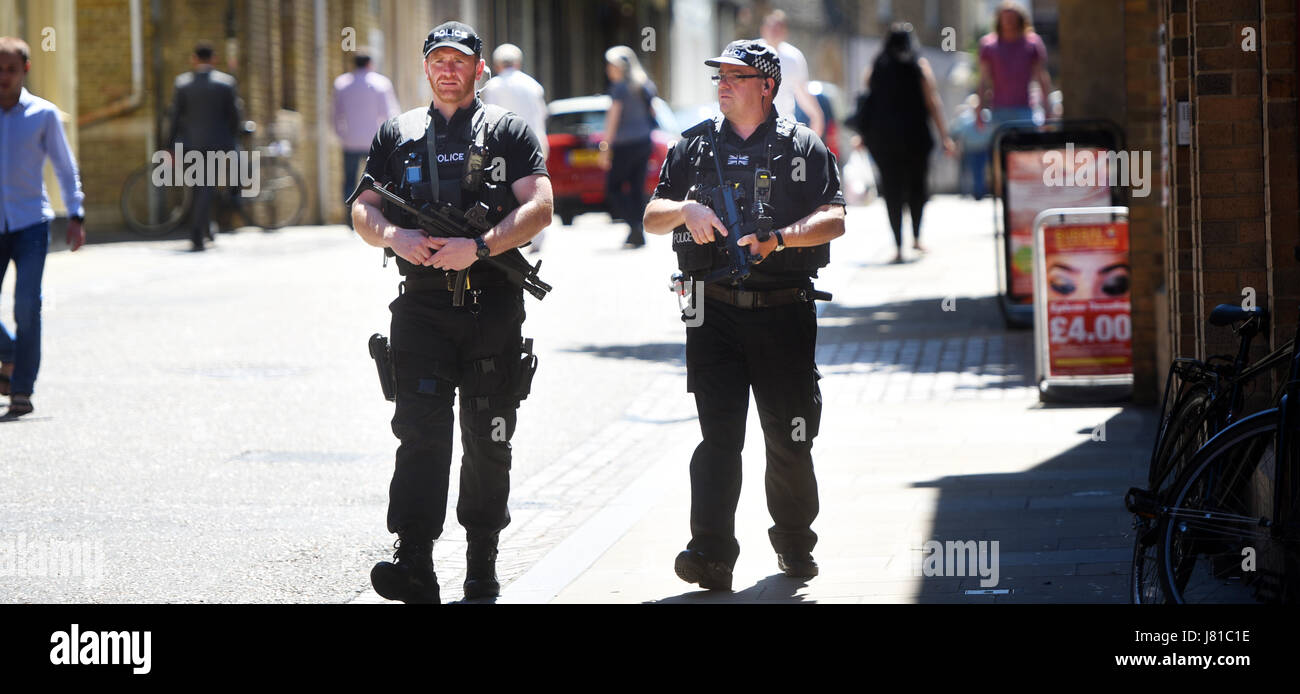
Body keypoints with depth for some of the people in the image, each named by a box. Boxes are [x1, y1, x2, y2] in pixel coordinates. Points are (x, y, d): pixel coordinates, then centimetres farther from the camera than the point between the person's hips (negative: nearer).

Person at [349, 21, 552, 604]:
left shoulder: (507, 131, 6)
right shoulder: (398, 135, 15)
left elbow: (539, 206, -5)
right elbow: (363, 210, 12)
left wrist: (478, 247, -18)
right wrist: (394, 236, -10)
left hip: (494, 308, -1)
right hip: (421, 307, 1)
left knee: (488, 438, 6)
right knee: (421, 430, -12)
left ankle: (482, 561, 18)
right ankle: (415, 564, -21)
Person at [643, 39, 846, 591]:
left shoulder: (804, 148, 6)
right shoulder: (695, 148, 13)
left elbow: (833, 219, -4)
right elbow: (651, 216, 13)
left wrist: (778, 239, -19)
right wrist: (685, 210, -9)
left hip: (784, 312, -1)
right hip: (715, 312, 1)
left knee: (790, 439, 6)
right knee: (719, 435, -9)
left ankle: (794, 545, 25)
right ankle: (711, 555, -16)